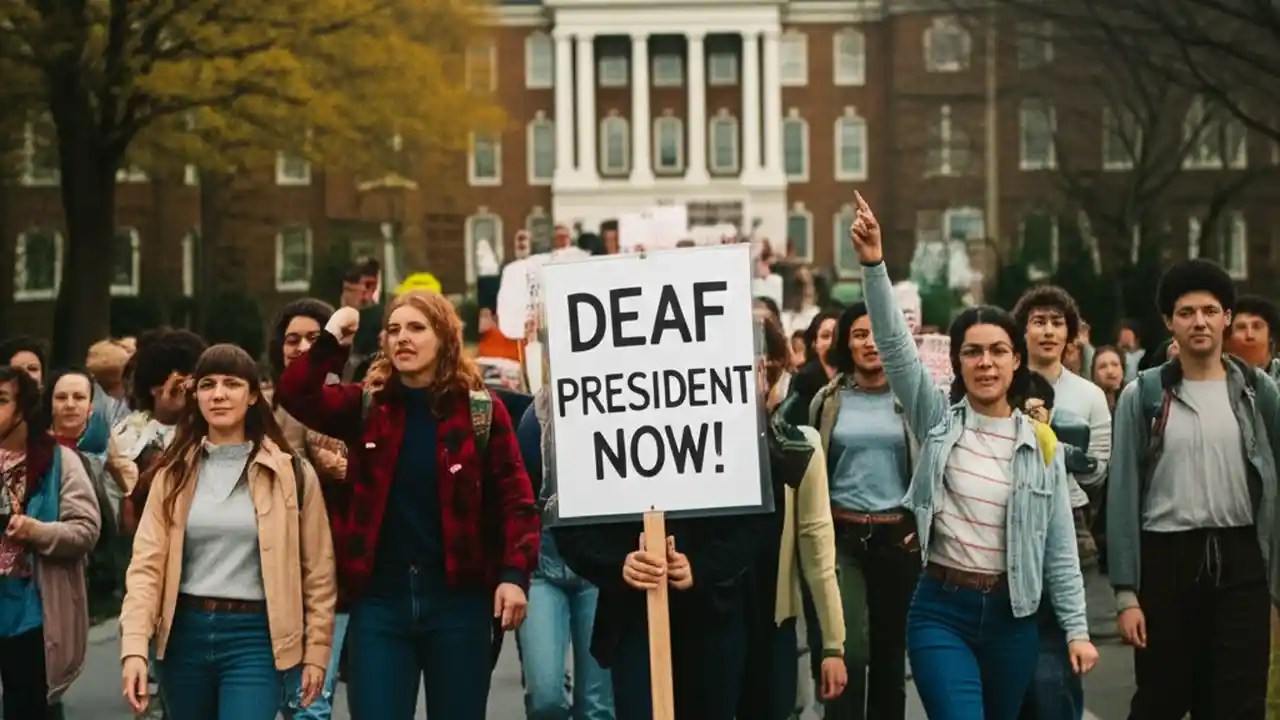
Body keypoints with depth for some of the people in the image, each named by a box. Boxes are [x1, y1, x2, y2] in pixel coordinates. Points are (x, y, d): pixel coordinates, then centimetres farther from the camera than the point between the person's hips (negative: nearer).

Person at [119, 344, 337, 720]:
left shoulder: (290, 471, 0)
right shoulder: (174, 471, 6)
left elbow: (316, 567, 3)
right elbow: (147, 562, -2)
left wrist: (316, 650, 0)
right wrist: (135, 646, -14)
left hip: (255, 637, -3)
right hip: (184, 634, 3)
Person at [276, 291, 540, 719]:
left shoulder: (481, 411, 1)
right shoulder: (366, 408, 7)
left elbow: (514, 498, -3)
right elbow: (295, 396, -7)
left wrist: (515, 574, -14)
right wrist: (330, 342, -15)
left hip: (458, 597, -1)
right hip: (379, 598, 1)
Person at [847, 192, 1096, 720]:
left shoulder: (1041, 443, 3)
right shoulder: (938, 419, 0)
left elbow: (1060, 547, 4)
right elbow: (894, 344, -13)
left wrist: (1076, 629, 0)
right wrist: (873, 265, -25)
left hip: (1012, 614, 2)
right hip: (940, 610, -2)